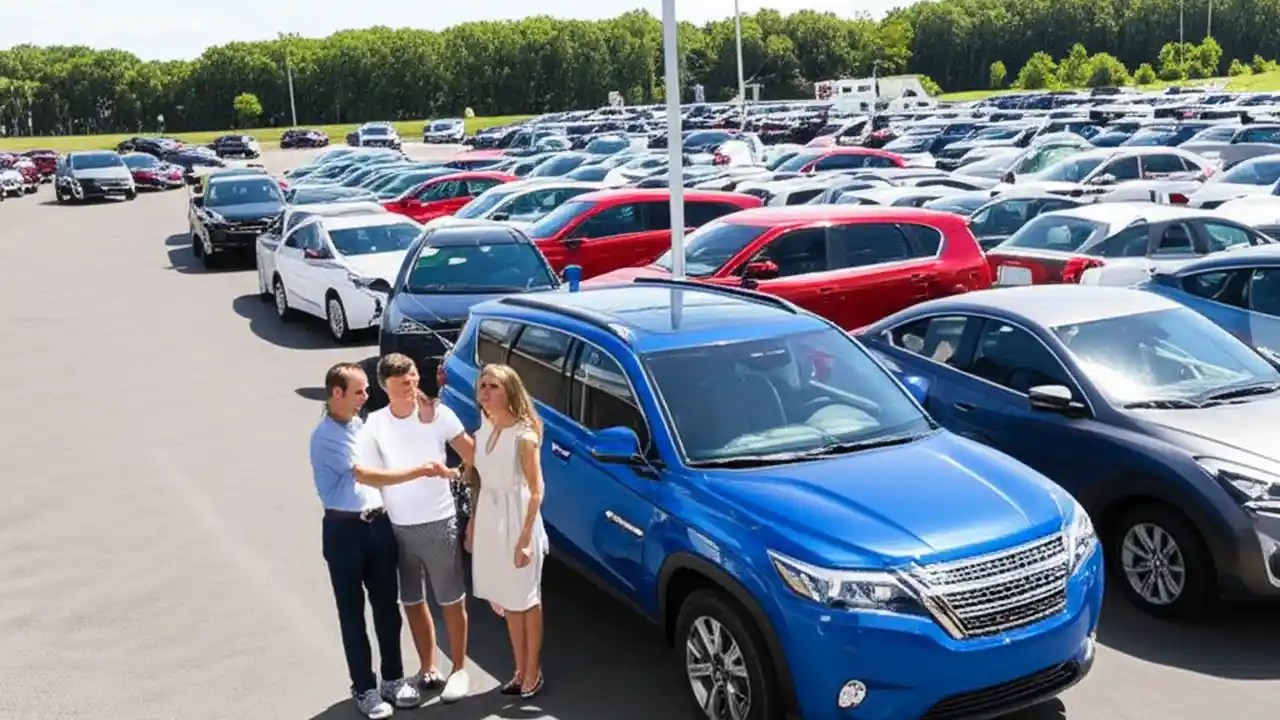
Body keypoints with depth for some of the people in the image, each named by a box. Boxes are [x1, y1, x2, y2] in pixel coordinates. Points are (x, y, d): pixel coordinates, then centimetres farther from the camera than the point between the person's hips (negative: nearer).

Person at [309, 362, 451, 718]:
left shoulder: (362, 424, 8)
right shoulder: (326, 436, -16)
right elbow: (366, 476, -23)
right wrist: (420, 470, -24)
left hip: (377, 523, 7)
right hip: (344, 530, -6)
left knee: (386, 606, 13)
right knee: (353, 613, 6)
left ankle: (393, 678, 26)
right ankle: (364, 688, 17)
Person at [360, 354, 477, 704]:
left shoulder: (438, 414, -10)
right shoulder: (374, 424, -4)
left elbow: (472, 455, -6)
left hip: (439, 523, -3)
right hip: (398, 527, 3)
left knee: (451, 601, 8)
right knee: (413, 602, 15)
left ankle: (459, 670, 23)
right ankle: (427, 668, 32)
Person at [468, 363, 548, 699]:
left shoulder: (524, 436, -16)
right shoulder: (483, 433, 5)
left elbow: (536, 491, -16)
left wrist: (526, 538, -20)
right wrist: (472, 523, 12)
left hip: (516, 520, -7)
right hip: (489, 519, 7)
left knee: (526, 600, 5)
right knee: (507, 600, 15)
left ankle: (533, 673, 17)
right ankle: (521, 670, 27)